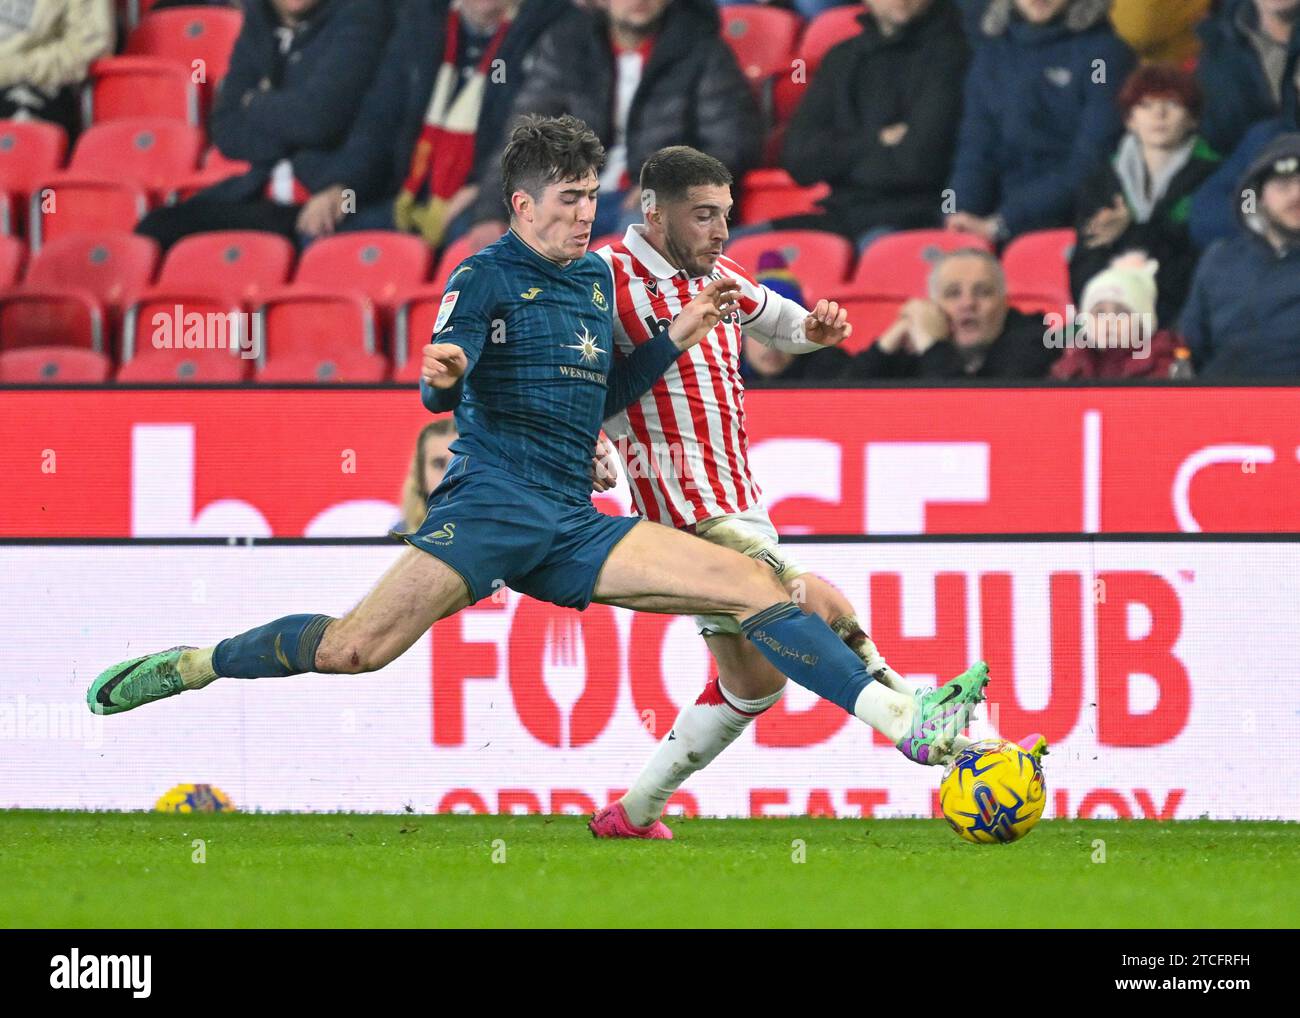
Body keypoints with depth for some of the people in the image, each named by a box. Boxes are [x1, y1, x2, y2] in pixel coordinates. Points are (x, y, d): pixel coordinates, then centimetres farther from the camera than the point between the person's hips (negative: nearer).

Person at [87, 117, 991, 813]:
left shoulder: (598, 277, 18)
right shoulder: (486, 277, -2)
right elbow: (439, 393, -13)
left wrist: (678, 336, 17)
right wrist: (442, 373, -36)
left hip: (574, 527, 6)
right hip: (490, 504, -6)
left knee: (756, 585, -6)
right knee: (357, 648, -23)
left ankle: (907, 724, -11)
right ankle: (185, 668, -3)